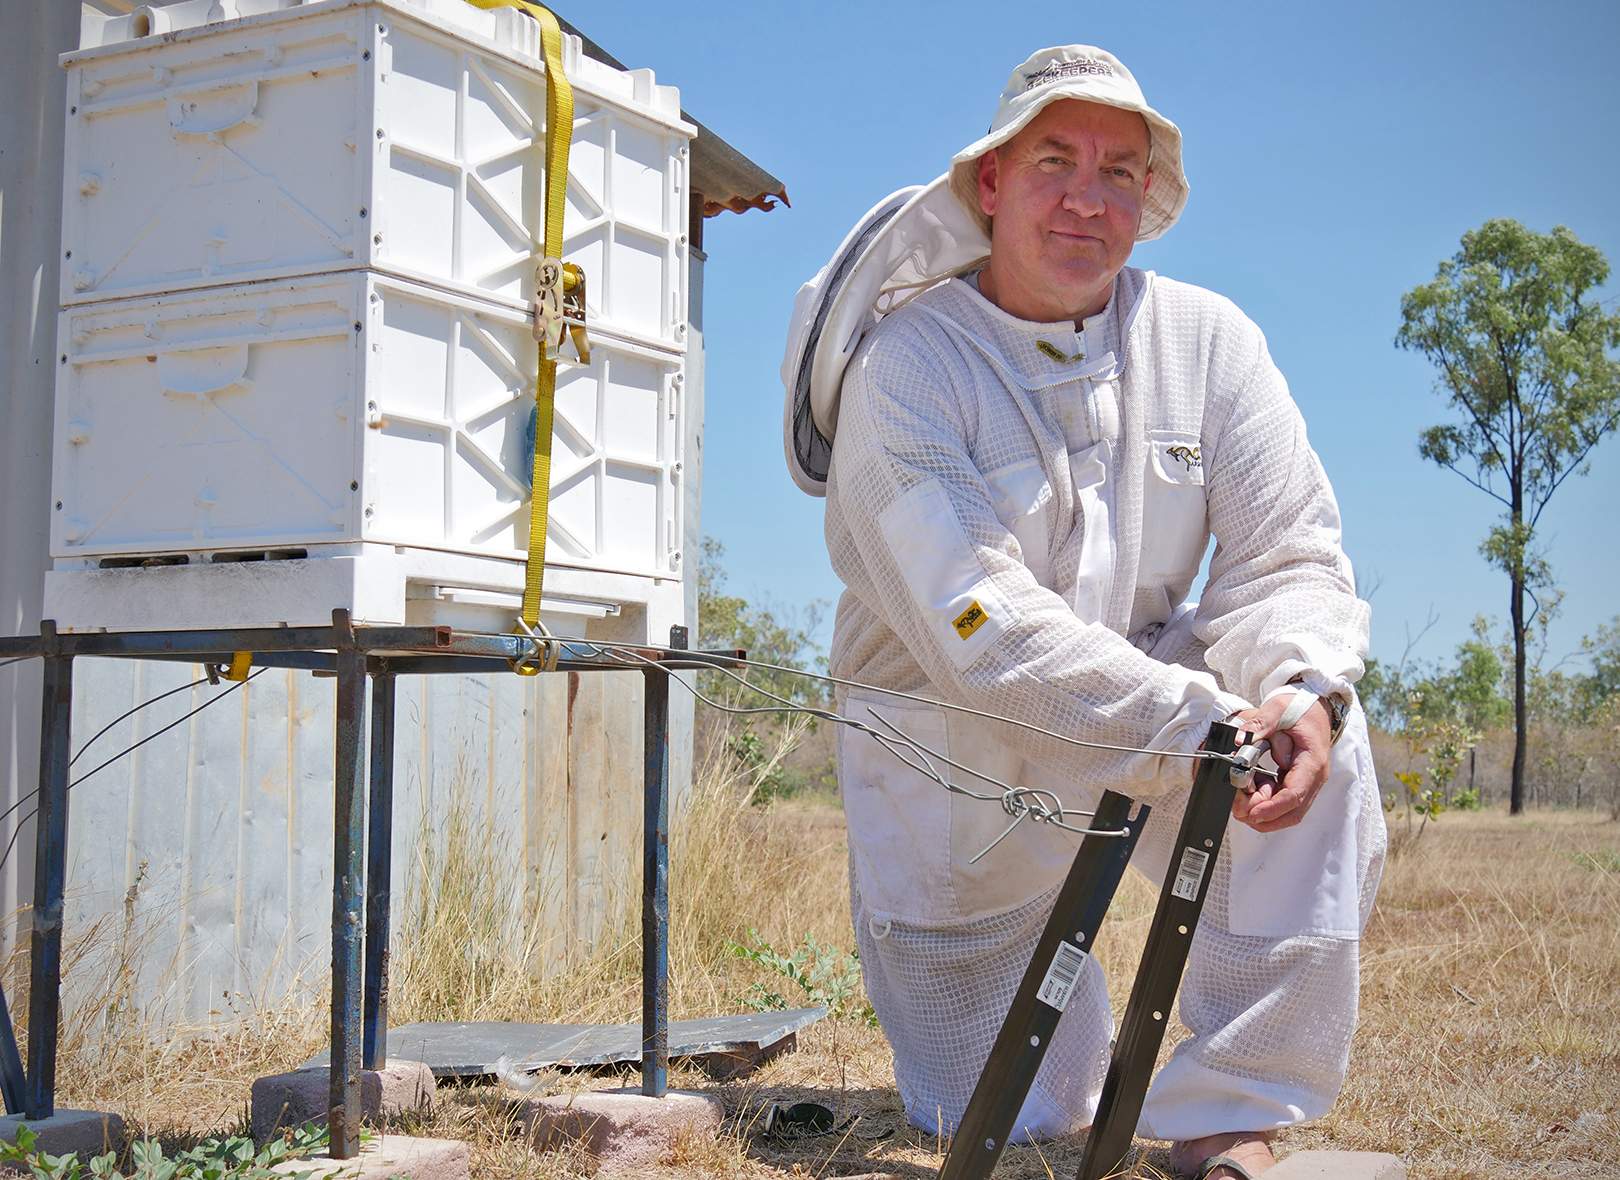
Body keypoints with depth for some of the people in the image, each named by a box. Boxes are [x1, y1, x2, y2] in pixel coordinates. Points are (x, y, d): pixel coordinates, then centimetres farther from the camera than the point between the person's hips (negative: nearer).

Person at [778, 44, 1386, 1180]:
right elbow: (977, 629, -28)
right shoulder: (906, 368, -17)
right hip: (957, 752, -2)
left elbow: (1287, 558, -9)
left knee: (1316, 733, -31)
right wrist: (1200, 721, -35)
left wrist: (1302, 689, -33)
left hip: (1160, 691, 3)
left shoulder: (1207, 339, -5)